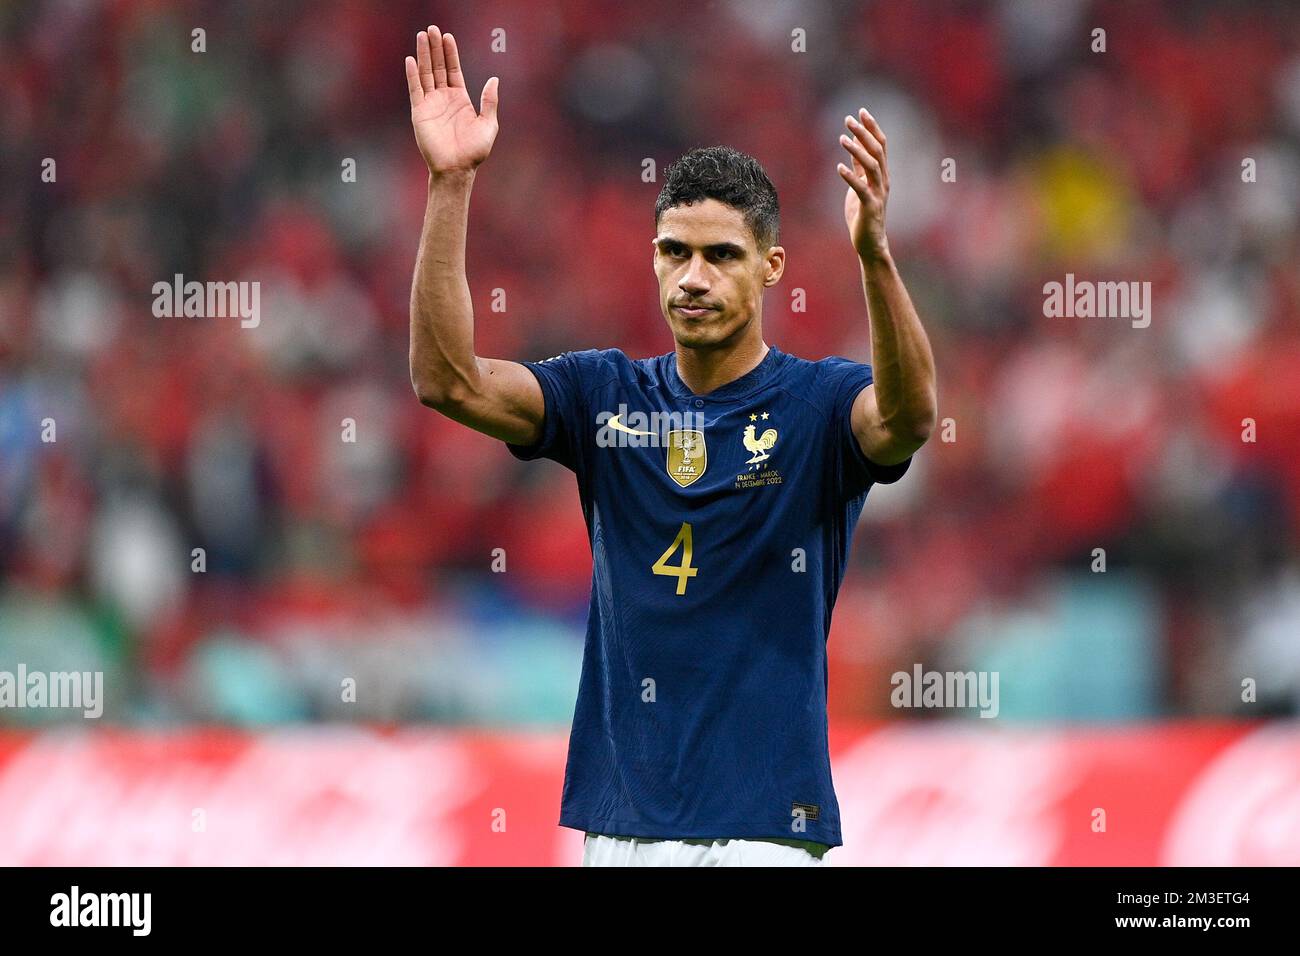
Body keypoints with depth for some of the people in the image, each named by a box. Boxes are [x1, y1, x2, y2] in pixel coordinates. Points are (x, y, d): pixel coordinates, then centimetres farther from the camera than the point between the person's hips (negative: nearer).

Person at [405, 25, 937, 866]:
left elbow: (909, 416, -25)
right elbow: (448, 379, -4)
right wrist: (452, 184, -14)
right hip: (622, 823, 4)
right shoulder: (606, 396, 9)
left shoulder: (822, 403, -2)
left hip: (764, 827, -4)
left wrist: (873, 250, -41)